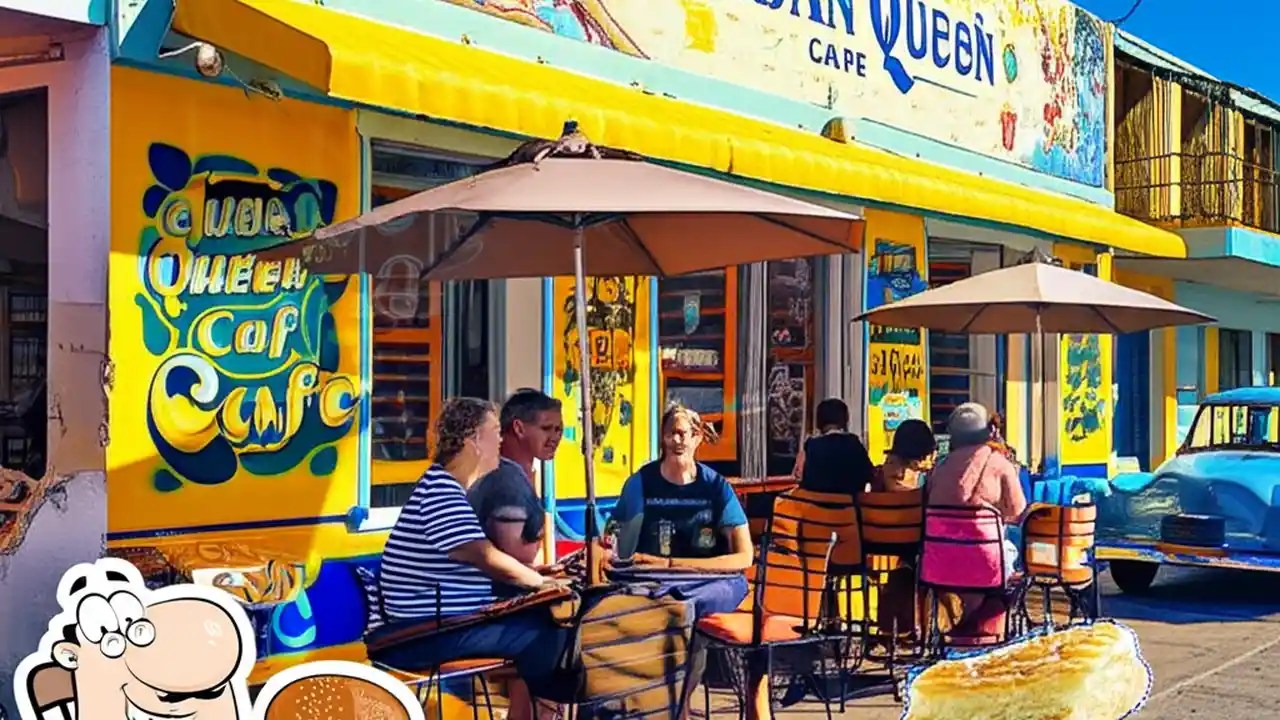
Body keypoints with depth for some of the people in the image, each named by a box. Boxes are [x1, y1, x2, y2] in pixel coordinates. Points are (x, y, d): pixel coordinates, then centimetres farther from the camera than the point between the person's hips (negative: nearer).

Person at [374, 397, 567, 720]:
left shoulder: (447, 487, 15)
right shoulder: (440, 490, -18)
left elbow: (478, 560, 22)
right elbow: (487, 560, -21)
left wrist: (537, 572, 13)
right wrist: (541, 581, -6)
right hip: (428, 632, -11)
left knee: (542, 620, 9)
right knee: (549, 633, -13)